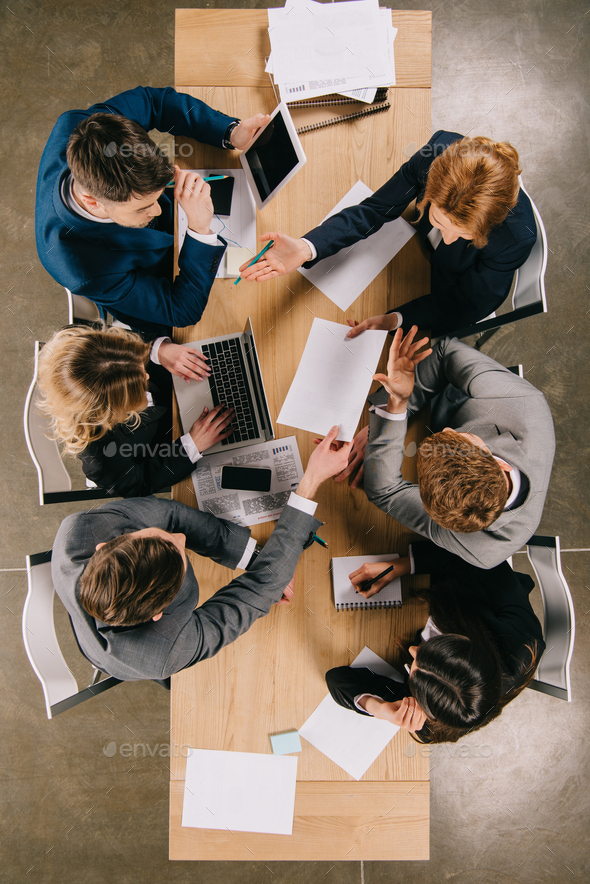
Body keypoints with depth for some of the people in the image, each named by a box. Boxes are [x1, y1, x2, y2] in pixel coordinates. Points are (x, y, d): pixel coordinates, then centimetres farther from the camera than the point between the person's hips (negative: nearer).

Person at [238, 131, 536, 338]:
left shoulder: (517, 236, -41)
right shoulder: (440, 149, -34)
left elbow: (466, 307, -24)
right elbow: (374, 209, -21)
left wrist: (395, 319, -38)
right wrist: (306, 248, -36)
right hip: (420, 249, 4)